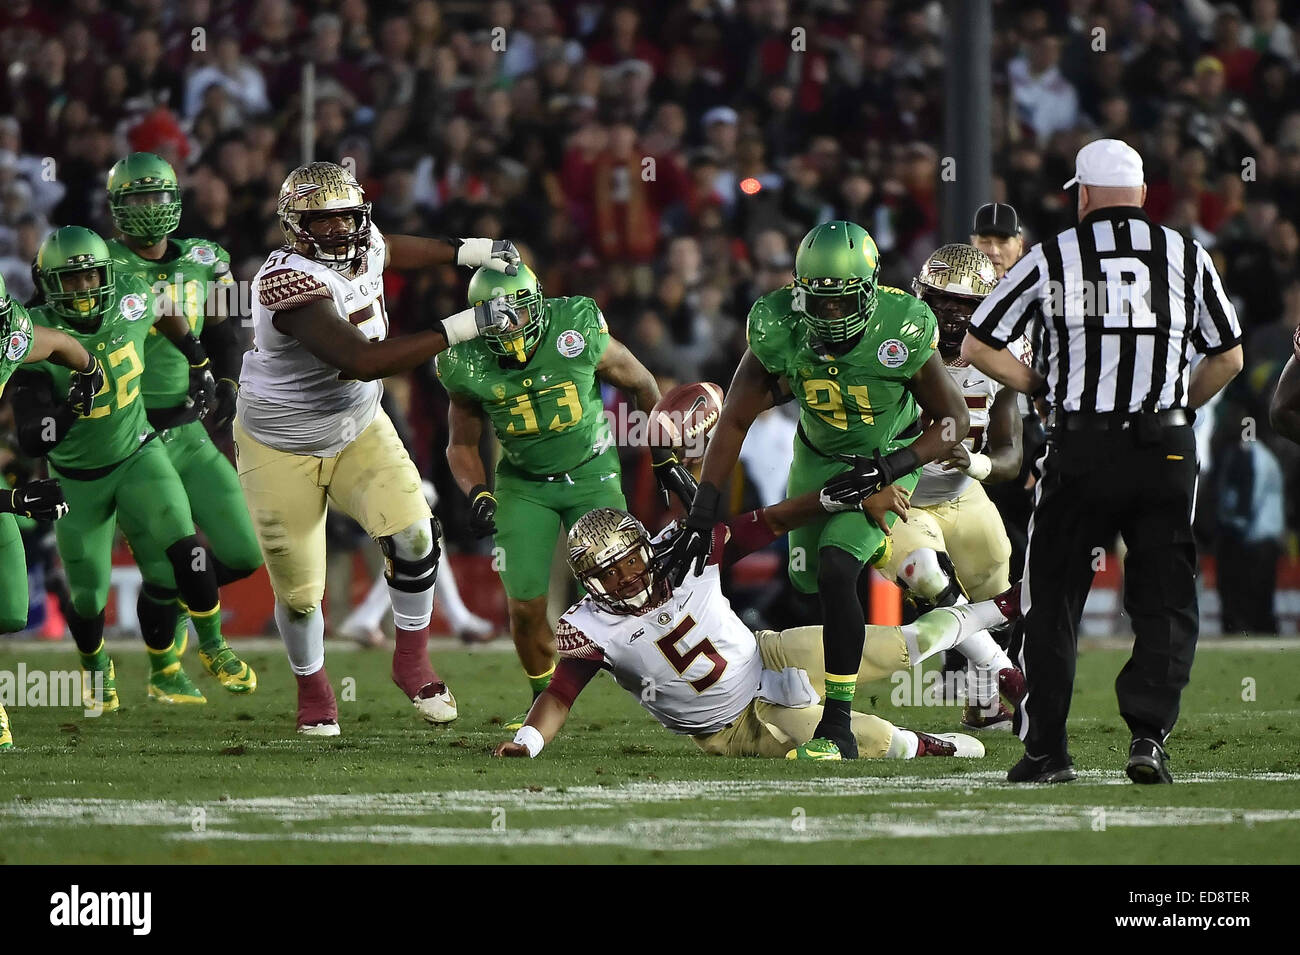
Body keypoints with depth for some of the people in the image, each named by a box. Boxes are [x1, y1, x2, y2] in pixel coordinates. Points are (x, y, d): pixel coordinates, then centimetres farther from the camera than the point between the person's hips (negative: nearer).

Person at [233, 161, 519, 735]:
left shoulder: (364, 249, -9)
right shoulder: (294, 284, -33)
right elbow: (363, 361, -43)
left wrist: (465, 252, 13)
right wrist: (461, 328, -43)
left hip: (358, 431, 5)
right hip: (282, 449, -5)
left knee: (412, 533, -18)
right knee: (299, 591, 4)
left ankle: (412, 662, 5)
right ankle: (312, 688, 35)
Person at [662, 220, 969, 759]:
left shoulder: (904, 333, -32)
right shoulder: (777, 329, -26)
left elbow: (954, 420, -18)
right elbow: (734, 421, -17)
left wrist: (892, 467, -33)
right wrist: (701, 517, -21)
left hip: (888, 458, -4)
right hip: (817, 453, 4)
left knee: (836, 574, -21)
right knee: (805, 579, 12)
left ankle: (838, 720, -12)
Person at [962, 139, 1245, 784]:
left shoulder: (1052, 259, 1)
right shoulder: (1185, 257, 7)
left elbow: (978, 348, 4)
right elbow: (1229, 358, 14)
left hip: (1081, 454, -1)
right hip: (1165, 449, 1)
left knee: (1053, 601, 10)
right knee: (1165, 604, 7)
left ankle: (1046, 749, 11)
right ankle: (1148, 736, -7)